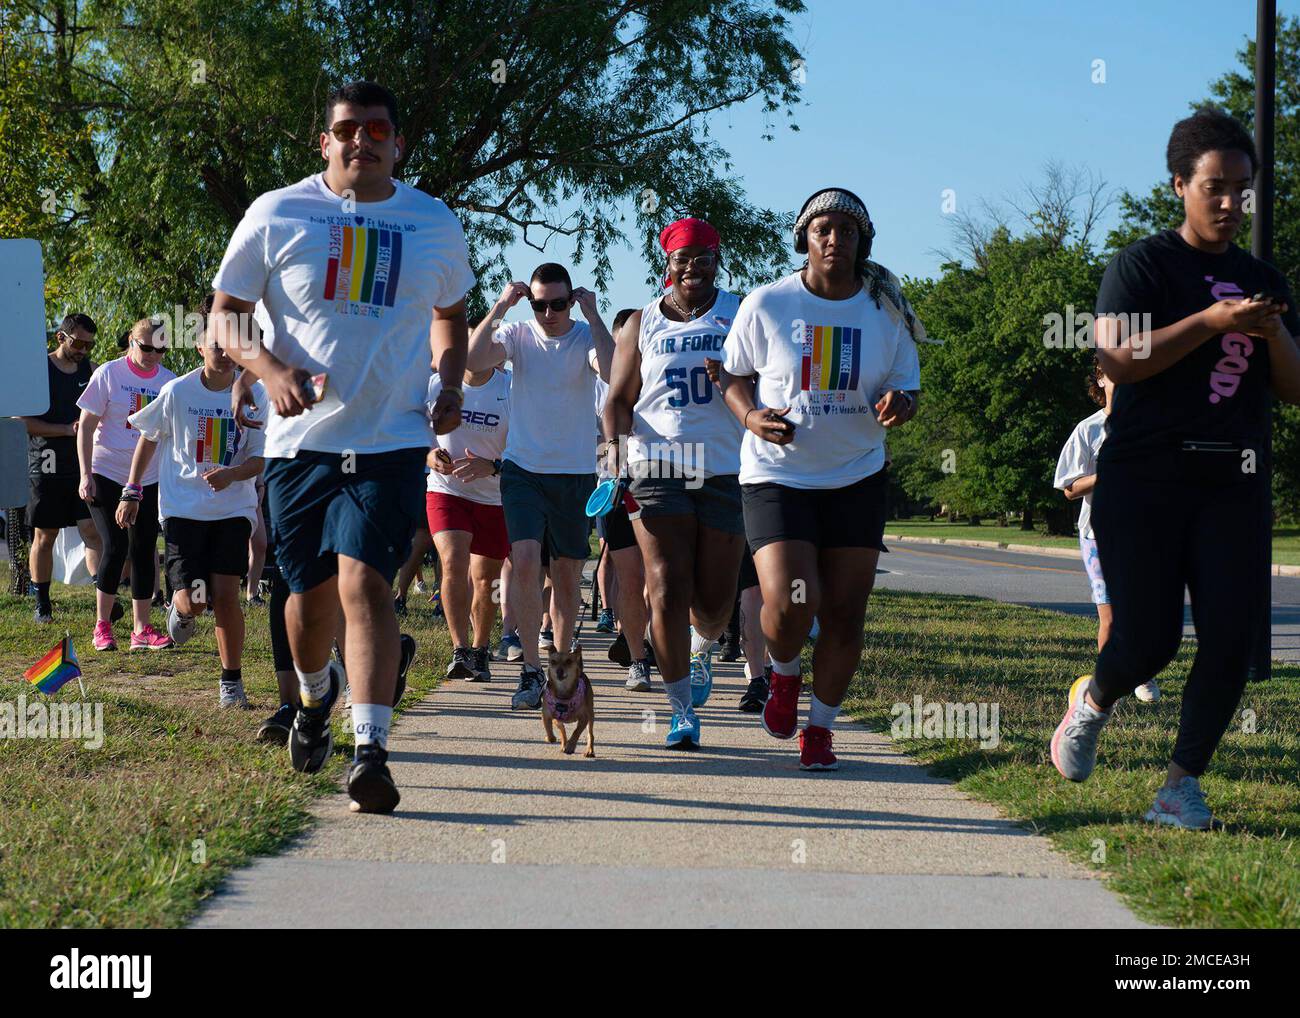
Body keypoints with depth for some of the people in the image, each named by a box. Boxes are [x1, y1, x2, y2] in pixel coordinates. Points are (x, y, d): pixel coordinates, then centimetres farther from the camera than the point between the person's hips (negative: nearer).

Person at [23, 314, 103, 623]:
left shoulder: (90, 370, 11)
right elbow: (21, 421, -10)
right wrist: (66, 429, -17)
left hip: (84, 465, 3)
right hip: (47, 467, -3)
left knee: (93, 531, -7)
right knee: (44, 537, 5)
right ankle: (42, 605, 13)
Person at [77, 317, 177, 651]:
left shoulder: (168, 381, 5)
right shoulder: (109, 374, -6)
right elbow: (86, 426, -4)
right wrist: (86, 475, -10)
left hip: (149, 479, 4)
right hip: (107, 475, -4)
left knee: (144, 550, 3)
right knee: (115, 547, -9)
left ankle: (141, 629, 8)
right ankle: (102, 626, 4)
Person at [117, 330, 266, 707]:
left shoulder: (253, 394, -4)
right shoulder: (178, 391, -5)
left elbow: (262, 458, -2)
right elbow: (149, 437, 10)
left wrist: (232, 474, -22)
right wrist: (131, 491, 8)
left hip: (233, 509, 0)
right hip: (182, 507, 0)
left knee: (225, 594, -10)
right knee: (193, 602, -8)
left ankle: (232, 681, 6)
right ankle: (180, 610, 31)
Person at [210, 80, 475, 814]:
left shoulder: (435, 224, 7)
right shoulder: (277, 215, 1)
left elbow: (449, 314, 24)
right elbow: (226, 314, 5)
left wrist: (451, 384, 5)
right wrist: (270, 370, -14)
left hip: (393, 440, -1)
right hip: (301, 440, 1)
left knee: (365, 581, -17)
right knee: (311, 594, 9)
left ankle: (372, 752, -19)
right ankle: (316, 696, 42)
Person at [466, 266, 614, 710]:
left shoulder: (587, 337, -3)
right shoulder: (518, 335, 0)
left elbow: (615, 375, -24)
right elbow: (474, 360, -17)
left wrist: (593, 316, -22)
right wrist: (500, 307, -19)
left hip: (575, 473, 1)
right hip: (523, 469, 0)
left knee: (567, 576, 7)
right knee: (525, 560, -17)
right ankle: (531, 668, -9)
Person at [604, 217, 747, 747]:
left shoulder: (739, 314, 9)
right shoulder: (643, 323, 11)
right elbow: (619, 399, 12)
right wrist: (616, 442, -7)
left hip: (727, 469, 0)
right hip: (659, 467, 0)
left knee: (714, 595, 3)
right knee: (668, 591, -10)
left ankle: (701, 652, 40)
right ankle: (682, 709, -3)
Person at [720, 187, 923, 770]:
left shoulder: (885, 312, 1)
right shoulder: (766, 305, -5)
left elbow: (906, 387, 7)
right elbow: (734, 376, 6)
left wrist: (898, 406, -17)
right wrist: (751, 416, -14)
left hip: (857, 477, 2)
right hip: (776, 474, -2)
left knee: (845, 613, 1)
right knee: (788, 605, -18)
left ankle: (820, 727, 20)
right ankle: (784, 675, 17)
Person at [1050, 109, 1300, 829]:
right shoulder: (1143, 264, 0)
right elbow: (1118, 360, -13)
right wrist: (1214, 320, -19)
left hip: (1233, 488, 4)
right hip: (1143, 482, -4)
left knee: (1233, 639, -9)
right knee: (1147, 641, -8)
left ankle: (1182, 784, 4)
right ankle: (1093, 701, 27)